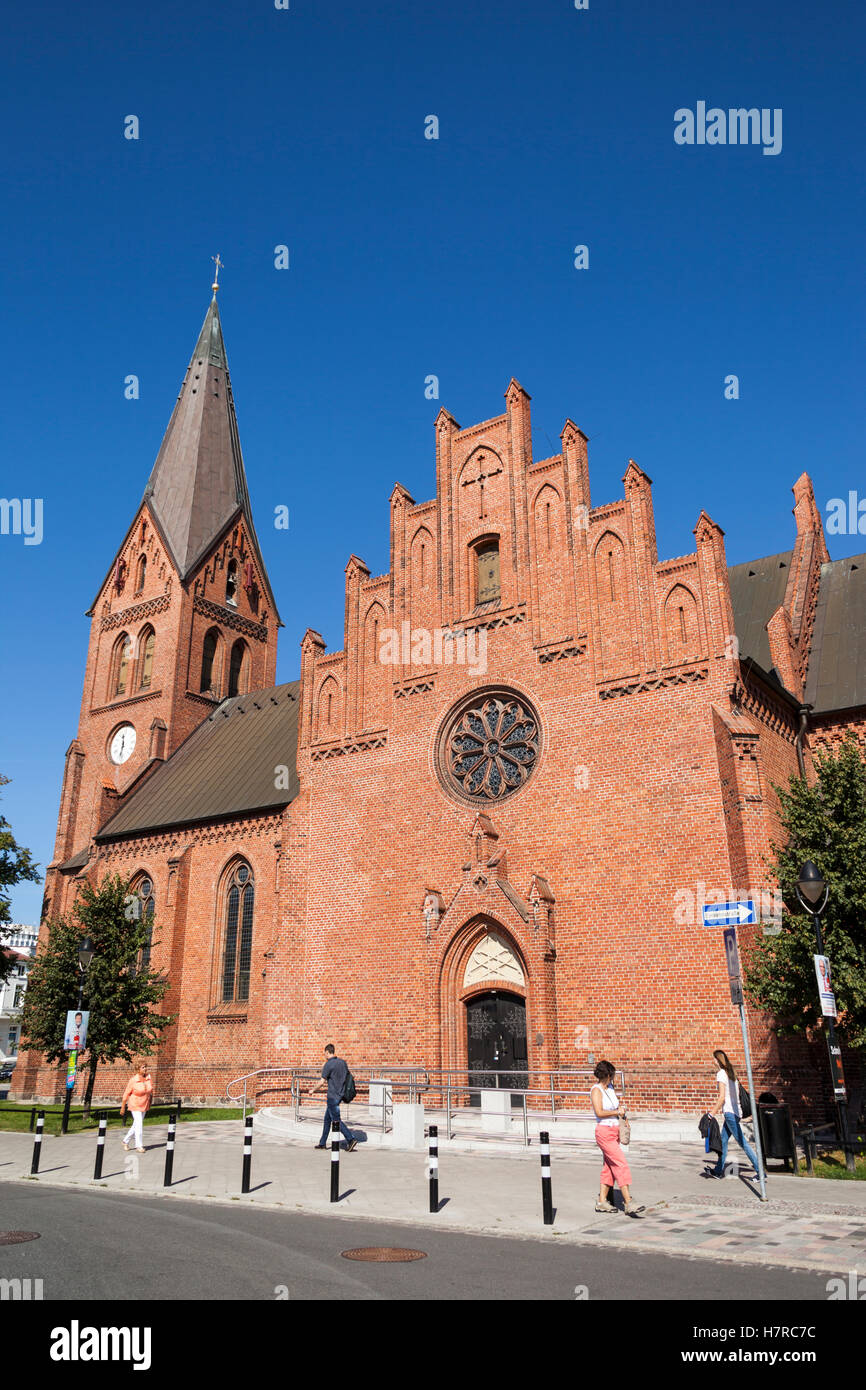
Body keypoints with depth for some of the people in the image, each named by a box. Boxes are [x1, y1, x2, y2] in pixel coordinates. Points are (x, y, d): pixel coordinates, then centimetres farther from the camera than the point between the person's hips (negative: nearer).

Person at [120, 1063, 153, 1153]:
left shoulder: (149, 1078, -5)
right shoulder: (133, 1080, -18)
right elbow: (126, 1094, -10)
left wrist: (150, 1103, 13)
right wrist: (123, 1107, -5)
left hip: (144, 1105, 5)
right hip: (135, 1105, -5)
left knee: (136, 1125, 14)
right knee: (139, 1125, -9)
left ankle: (126, 1141, 34)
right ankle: (139, 1146, -1)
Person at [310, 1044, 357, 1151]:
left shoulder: (328, 1064, -15)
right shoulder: (342, 1062, 7)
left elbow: (321, 1082, -13)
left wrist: (313, 1090, 3)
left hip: (332, 1096, -8)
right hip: (340, 1094, 8)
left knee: (336, 1120, -5)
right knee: (327, 1118, 18)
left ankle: (351, 1140, -13)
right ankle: (323, 1143, 24)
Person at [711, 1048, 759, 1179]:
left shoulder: (721, 1074, -12)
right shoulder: (731, 1073, 13)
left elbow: (722, 1097, -17)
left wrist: (713, 1113, -12)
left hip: (730, 1112, -9)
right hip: (736, 1111, 9)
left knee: (743, 1143, -6)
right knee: (723, 1140, 14)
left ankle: (760, 1171, -6)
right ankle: (719, 1170, 20)